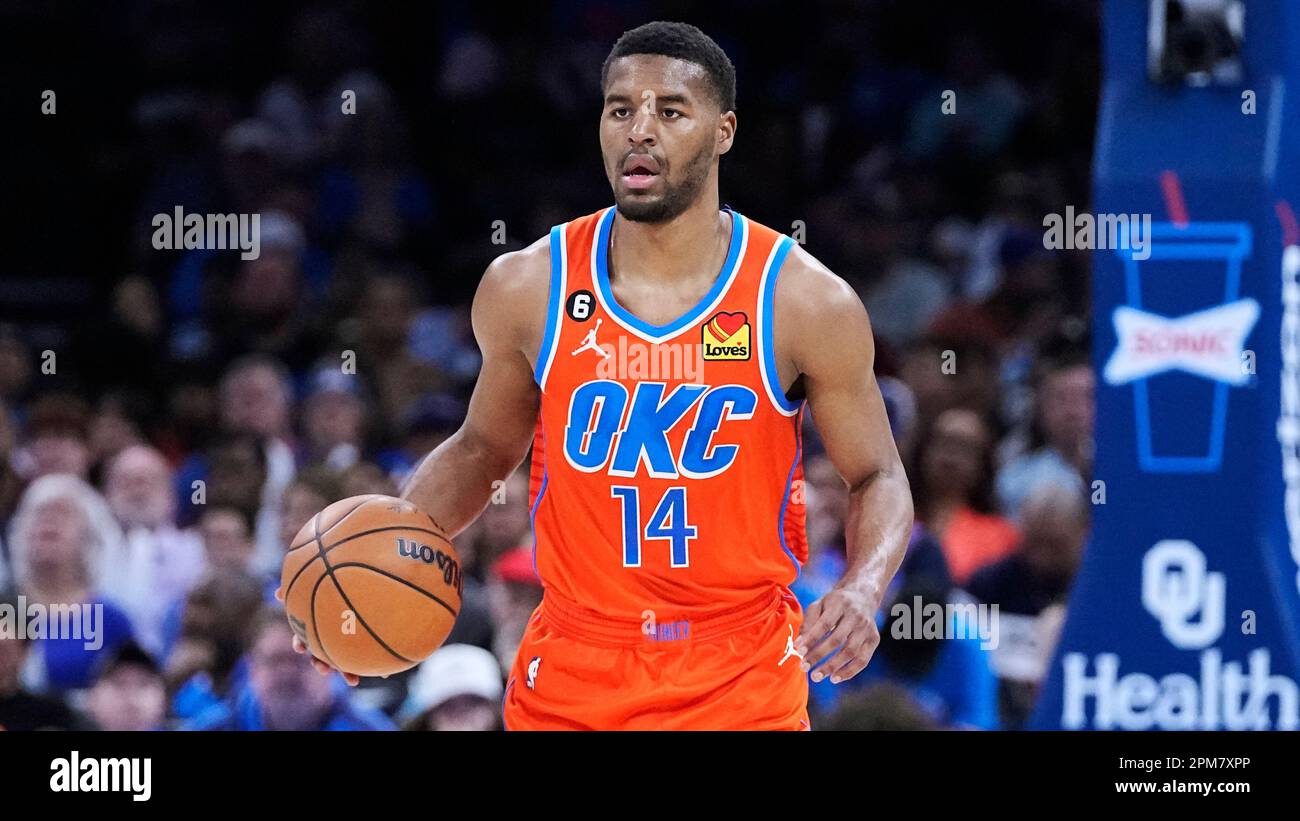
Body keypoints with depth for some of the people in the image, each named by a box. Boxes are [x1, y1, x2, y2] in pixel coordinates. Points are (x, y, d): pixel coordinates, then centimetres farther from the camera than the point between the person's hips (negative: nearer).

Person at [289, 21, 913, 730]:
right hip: (569, 675, 2)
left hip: (740, 684, -2)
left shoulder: (805, 302, -9)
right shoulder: (526, 288, -3)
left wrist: (863, 591, -18)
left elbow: (876, 478, 1)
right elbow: (481, 451, 13)